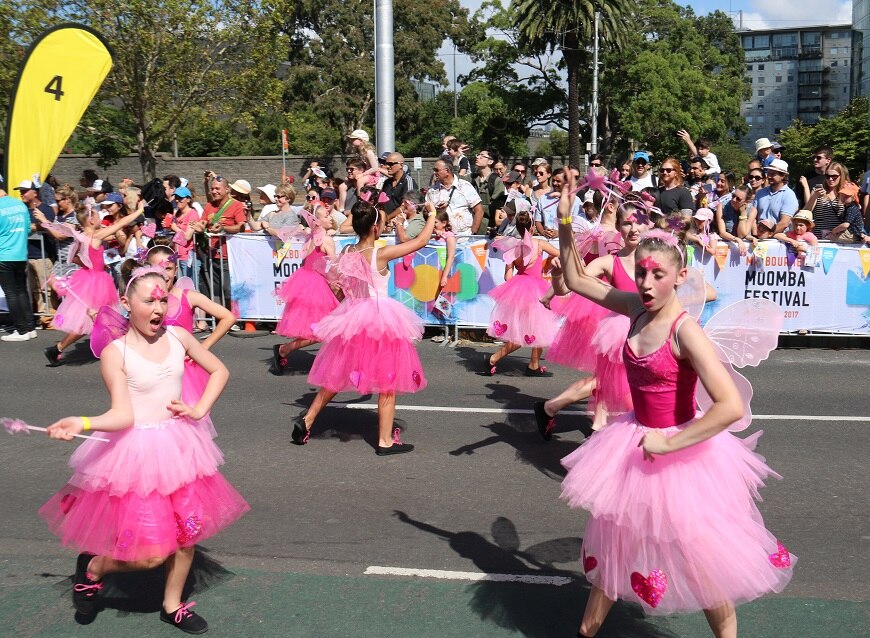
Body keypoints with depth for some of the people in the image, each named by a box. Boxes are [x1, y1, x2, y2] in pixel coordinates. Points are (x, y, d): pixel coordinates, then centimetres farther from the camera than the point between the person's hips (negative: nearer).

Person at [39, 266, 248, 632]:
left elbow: (219, 371, 11)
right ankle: (93, 566, 24)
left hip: (180, 445, 5)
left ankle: (173, 605, 34)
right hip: (137, 451, -5)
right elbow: (123, 415, -19)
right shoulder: (115, 352, -13)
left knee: (187, 531, 11)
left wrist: (199, 410, 0)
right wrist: (81, 423, -35)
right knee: (151, 553, -7)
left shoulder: (178, 337, -1)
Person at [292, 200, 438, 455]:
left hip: (351, 319, 6)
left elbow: (340, 287, 10)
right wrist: (432, 214, 6)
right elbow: (421, 241, -8)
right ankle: (385, 441, 8)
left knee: (337, 374, 21)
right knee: (387, 380, 5)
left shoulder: (346, 253, -1)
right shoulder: (381, 254, -15)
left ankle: (307, 420, 19)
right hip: (381, 320, -5)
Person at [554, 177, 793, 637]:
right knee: (610, 542, 21)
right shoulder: (635, 308, -5)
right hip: (635, 443, 7)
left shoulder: (684, 331, -25)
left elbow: (731, 407, -32)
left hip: (680, 450, -7)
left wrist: (669, 443, -26)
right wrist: (564, 223, -6)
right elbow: (576, 280, 6)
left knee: (701, 562, 9)